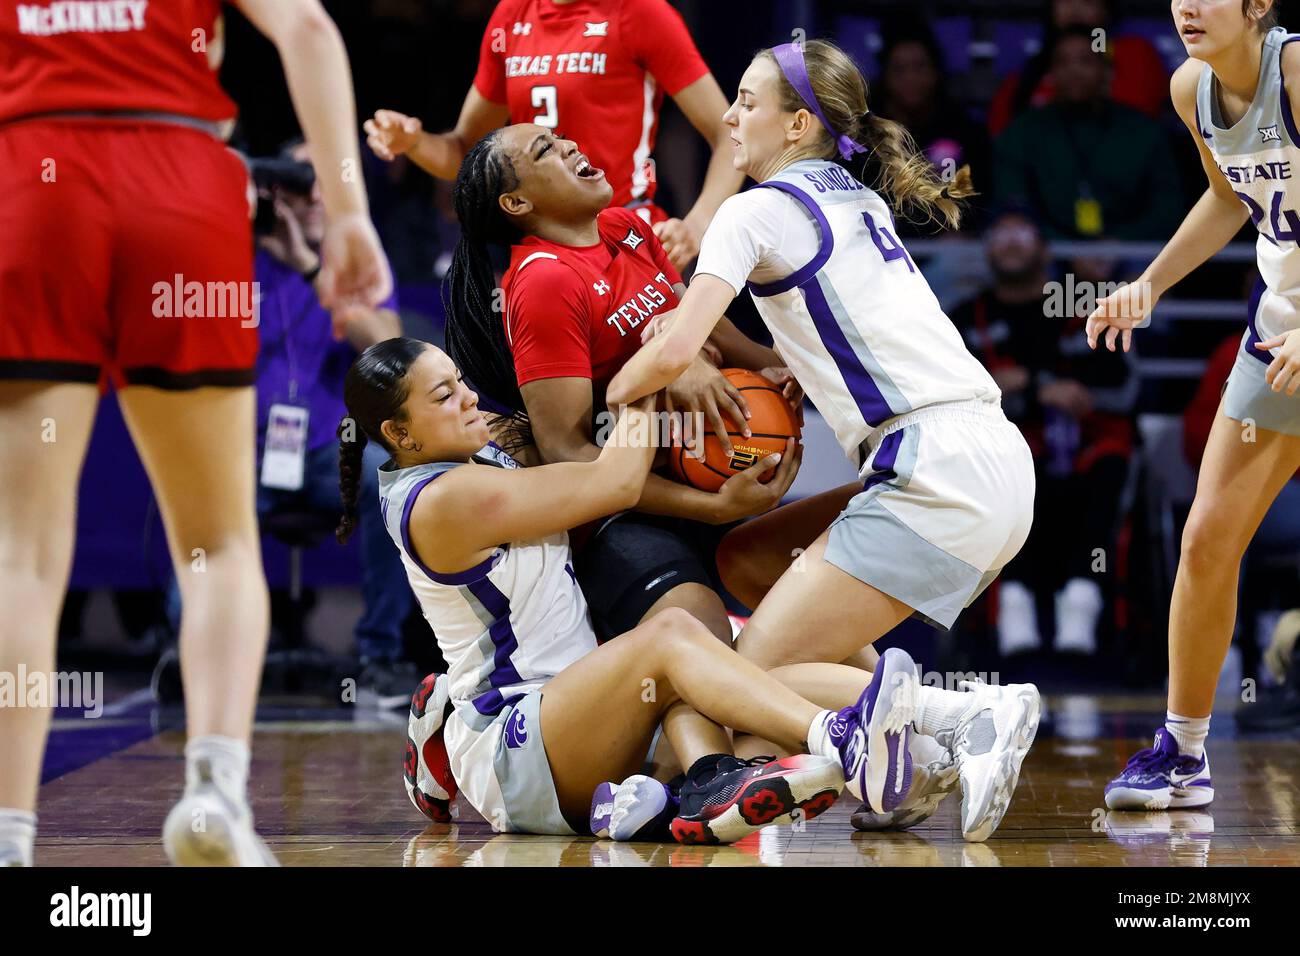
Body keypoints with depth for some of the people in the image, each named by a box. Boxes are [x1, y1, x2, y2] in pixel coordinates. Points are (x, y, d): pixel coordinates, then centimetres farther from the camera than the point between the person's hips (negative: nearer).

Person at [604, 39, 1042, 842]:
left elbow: (673, 352, -11)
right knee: (747, 556, 20)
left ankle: (974, 717, -19)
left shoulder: (760, 210, -2)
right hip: (995, 462, 9)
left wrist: (606, 400, 8)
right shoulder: (860, 204, 24)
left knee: (756, 677, -7)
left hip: (939, 472, -9)